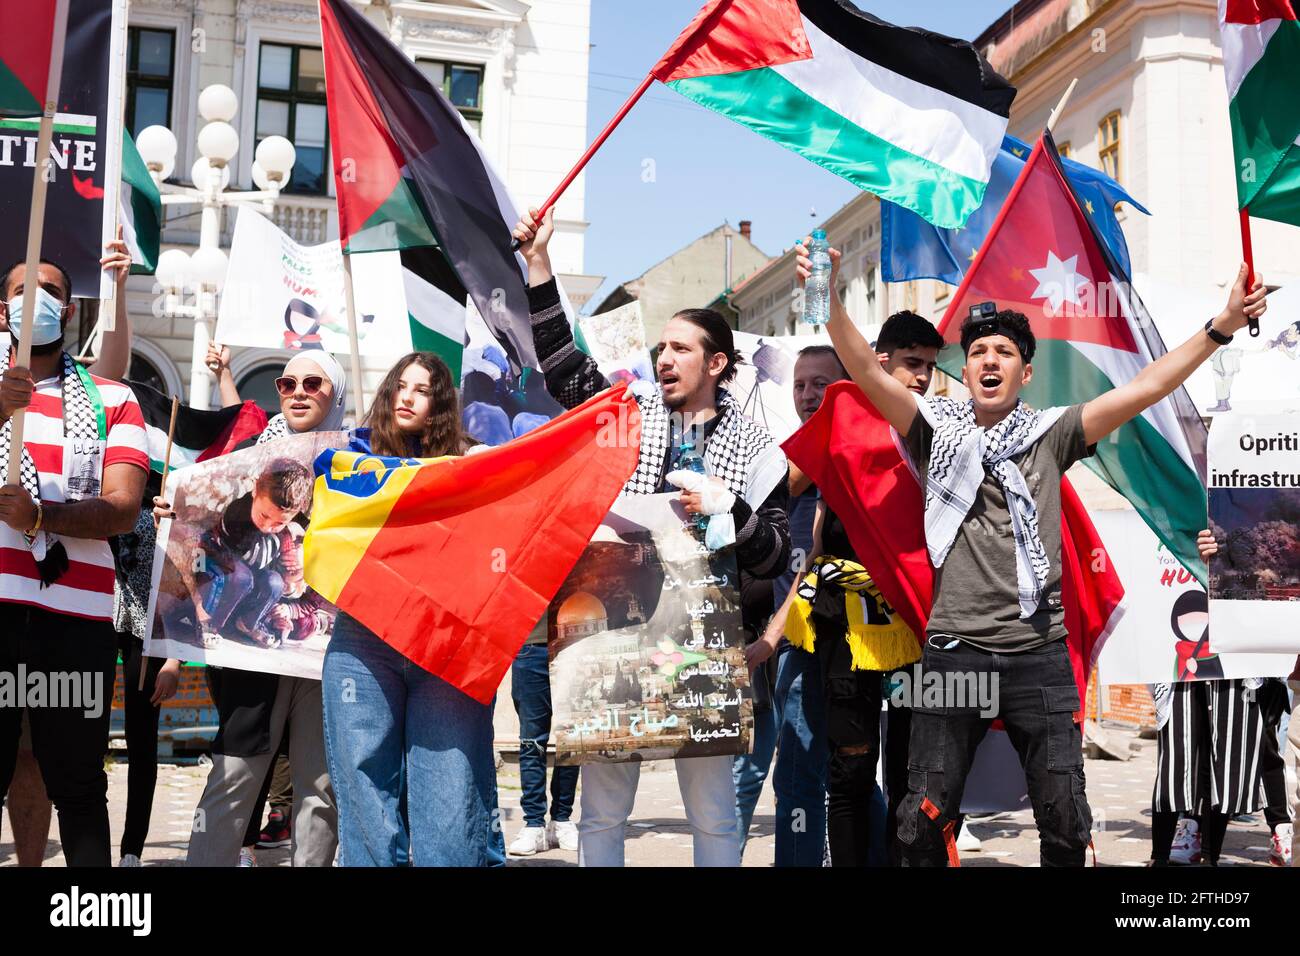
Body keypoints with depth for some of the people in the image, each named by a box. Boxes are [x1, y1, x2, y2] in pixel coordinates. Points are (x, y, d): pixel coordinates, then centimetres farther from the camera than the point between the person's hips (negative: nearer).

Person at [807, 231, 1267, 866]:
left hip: (1040, 654, 1)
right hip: (953, 651, -1)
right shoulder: (937, 429, 6)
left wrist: (1223, 325, -6)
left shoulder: (1050, 433, 9)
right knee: (925, 822, 4)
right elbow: (868, 372, -6)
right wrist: (829, 301, -20)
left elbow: (1143, 390, 1)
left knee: (1065, 821, 8)